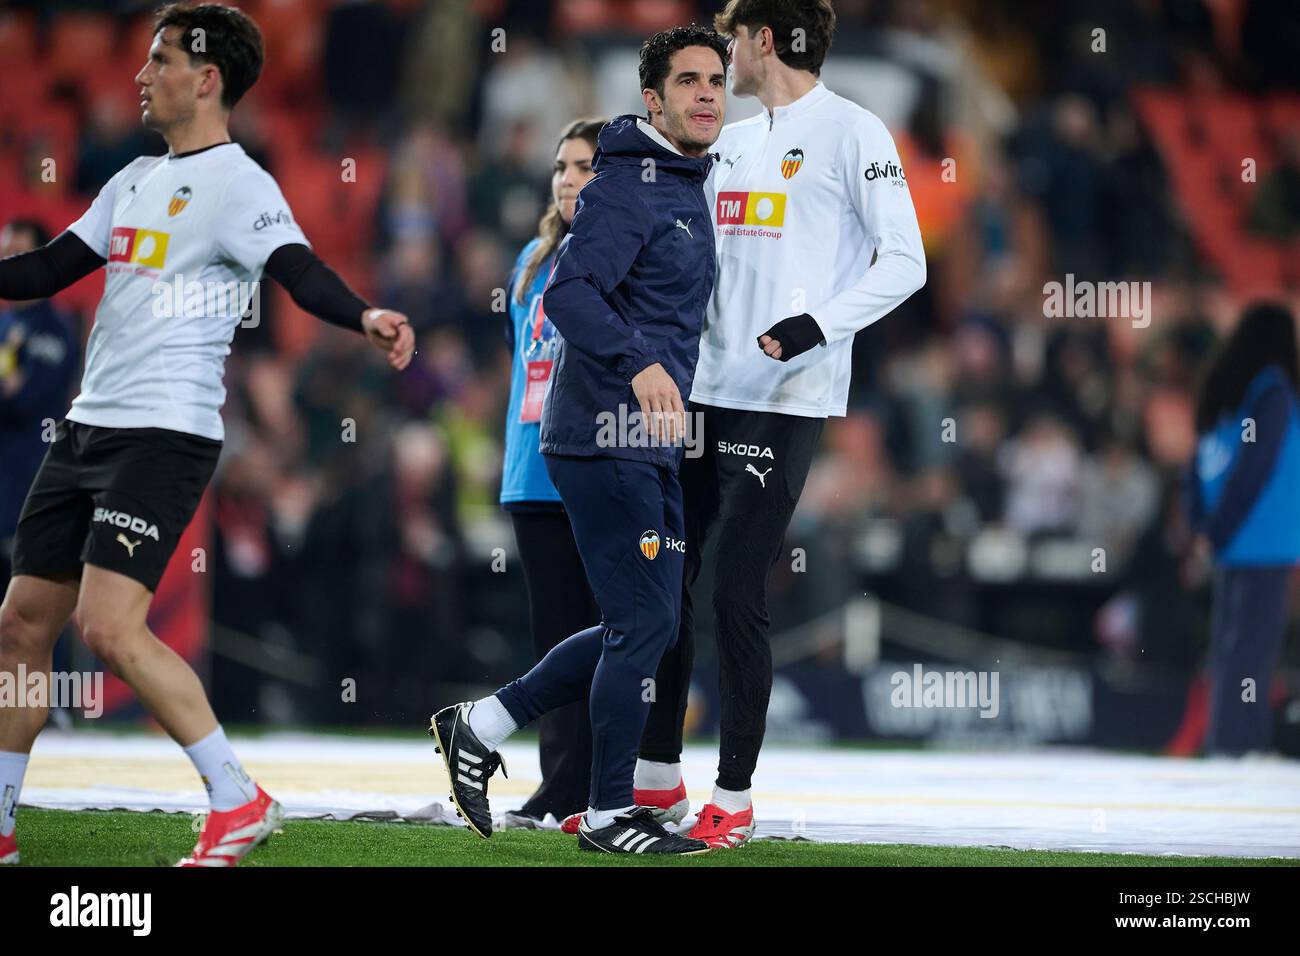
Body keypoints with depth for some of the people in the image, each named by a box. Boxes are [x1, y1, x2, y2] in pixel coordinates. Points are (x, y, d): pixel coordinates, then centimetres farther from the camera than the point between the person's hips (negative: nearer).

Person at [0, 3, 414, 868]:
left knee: (110, 626, -20)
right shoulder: (137, 180, 17)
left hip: (166, 434, -8)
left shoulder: (236, 185, -8)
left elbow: (301, 271, -23)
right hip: (88, 428, 8)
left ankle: (238, 801, -11)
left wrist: (365, 317, -42)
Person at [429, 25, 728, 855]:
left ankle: (483, 724, 18)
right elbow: (569, 290, -25)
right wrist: (640, 363, -37)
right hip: (605, 438, -10)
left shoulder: (690, 191, 18)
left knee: (650, 626, 11)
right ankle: (609, 814, 3)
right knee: (646, 622, -7)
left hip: (651, 448, 10)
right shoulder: (628, 186, -13)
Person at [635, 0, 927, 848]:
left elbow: (904, 262, -11)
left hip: (784, 400, -8)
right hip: (705, 391, 8)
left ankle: (734, 798, 1)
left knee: (738, 590, -8)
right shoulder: (732, 143, 17)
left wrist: (817, 326, -22)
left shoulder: (850, 132, -6)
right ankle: (658, 778, 19)